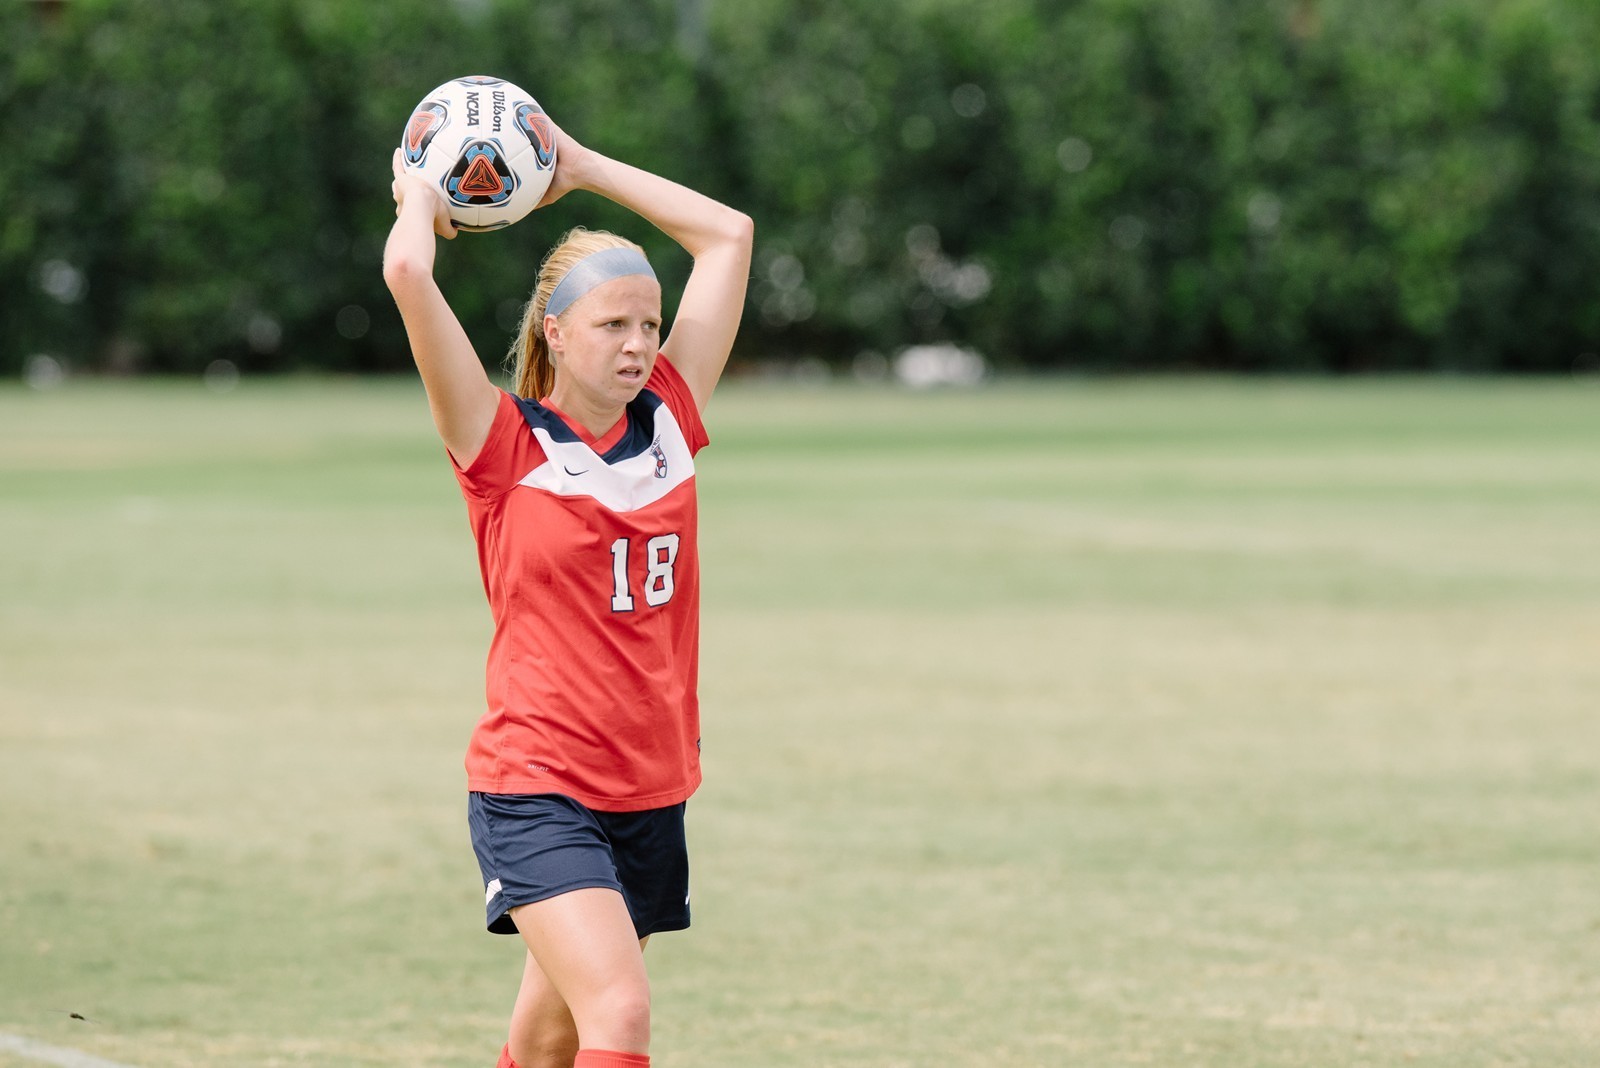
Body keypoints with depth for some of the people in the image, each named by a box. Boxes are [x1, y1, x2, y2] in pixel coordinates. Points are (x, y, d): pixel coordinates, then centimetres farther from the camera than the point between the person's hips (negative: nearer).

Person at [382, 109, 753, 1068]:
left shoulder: (670, 419, 6)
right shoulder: (504, 443, -6)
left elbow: (729, 234, 11)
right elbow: (408, 271, -18)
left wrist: (583, 168, 14)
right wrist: (420, 198, 2)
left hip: (651, 790, 5)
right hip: (536, 785, -5)